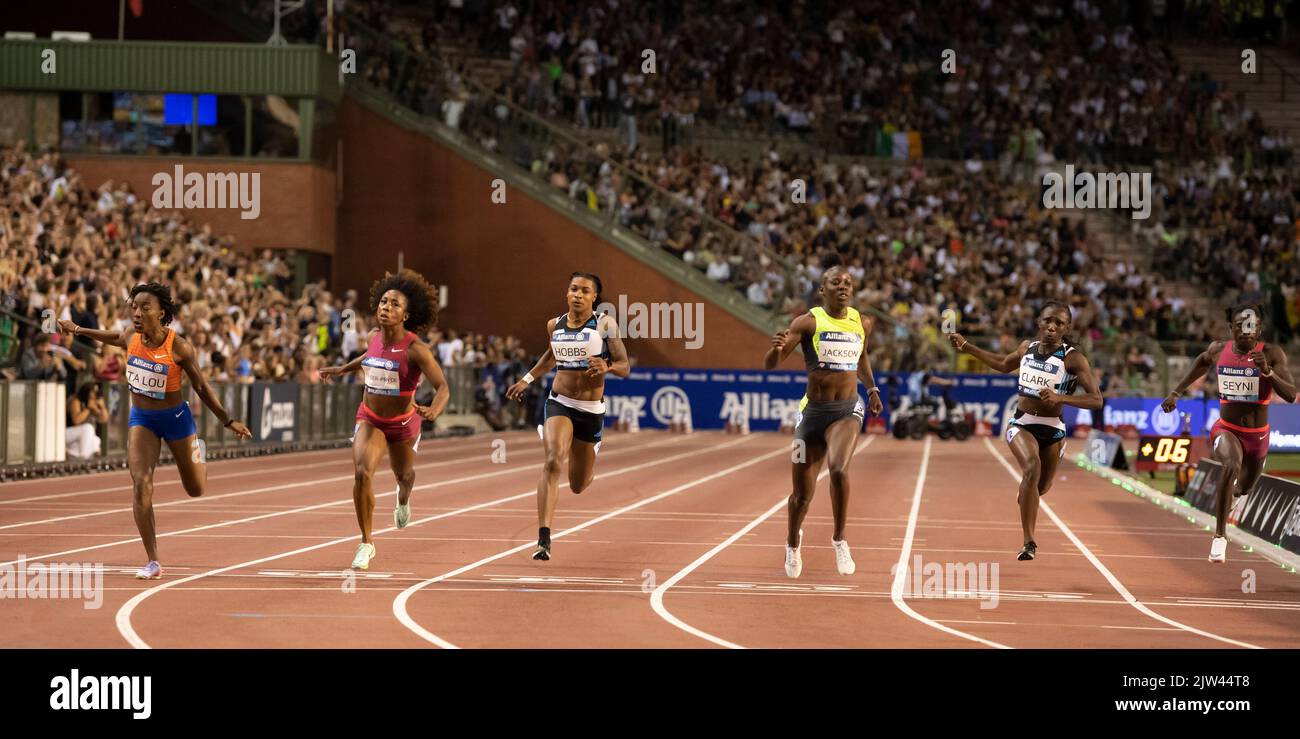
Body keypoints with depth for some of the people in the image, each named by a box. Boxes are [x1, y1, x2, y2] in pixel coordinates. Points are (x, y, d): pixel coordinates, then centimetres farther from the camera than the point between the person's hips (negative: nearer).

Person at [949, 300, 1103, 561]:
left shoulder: (1073, 358, -13)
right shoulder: (1027, 348, 1)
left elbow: (1096, 400, -17)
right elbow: (1004, 365, 25)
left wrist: (1059, 398, -31)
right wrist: (967, 348, 24)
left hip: (1053, 429, 0)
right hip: (1021, 424, 0)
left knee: (1041, 487, 17)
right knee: (1032, 467, -29)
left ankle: (1025, 496, 60)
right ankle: (1029, 543, -28)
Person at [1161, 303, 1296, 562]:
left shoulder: (1272, 354, -16)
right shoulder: (1218, 350, -7)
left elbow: (1291, 396, -24)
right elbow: (1202, 361, 18)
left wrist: (1268, 372, -40)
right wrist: (1177, 392, 16)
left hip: (1257, 435, 1)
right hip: (1226, 430, -1)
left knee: (1245, 487, 25)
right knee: (1232, 466, -35)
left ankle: (1229, 489, 66)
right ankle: (1220, 536, -27)